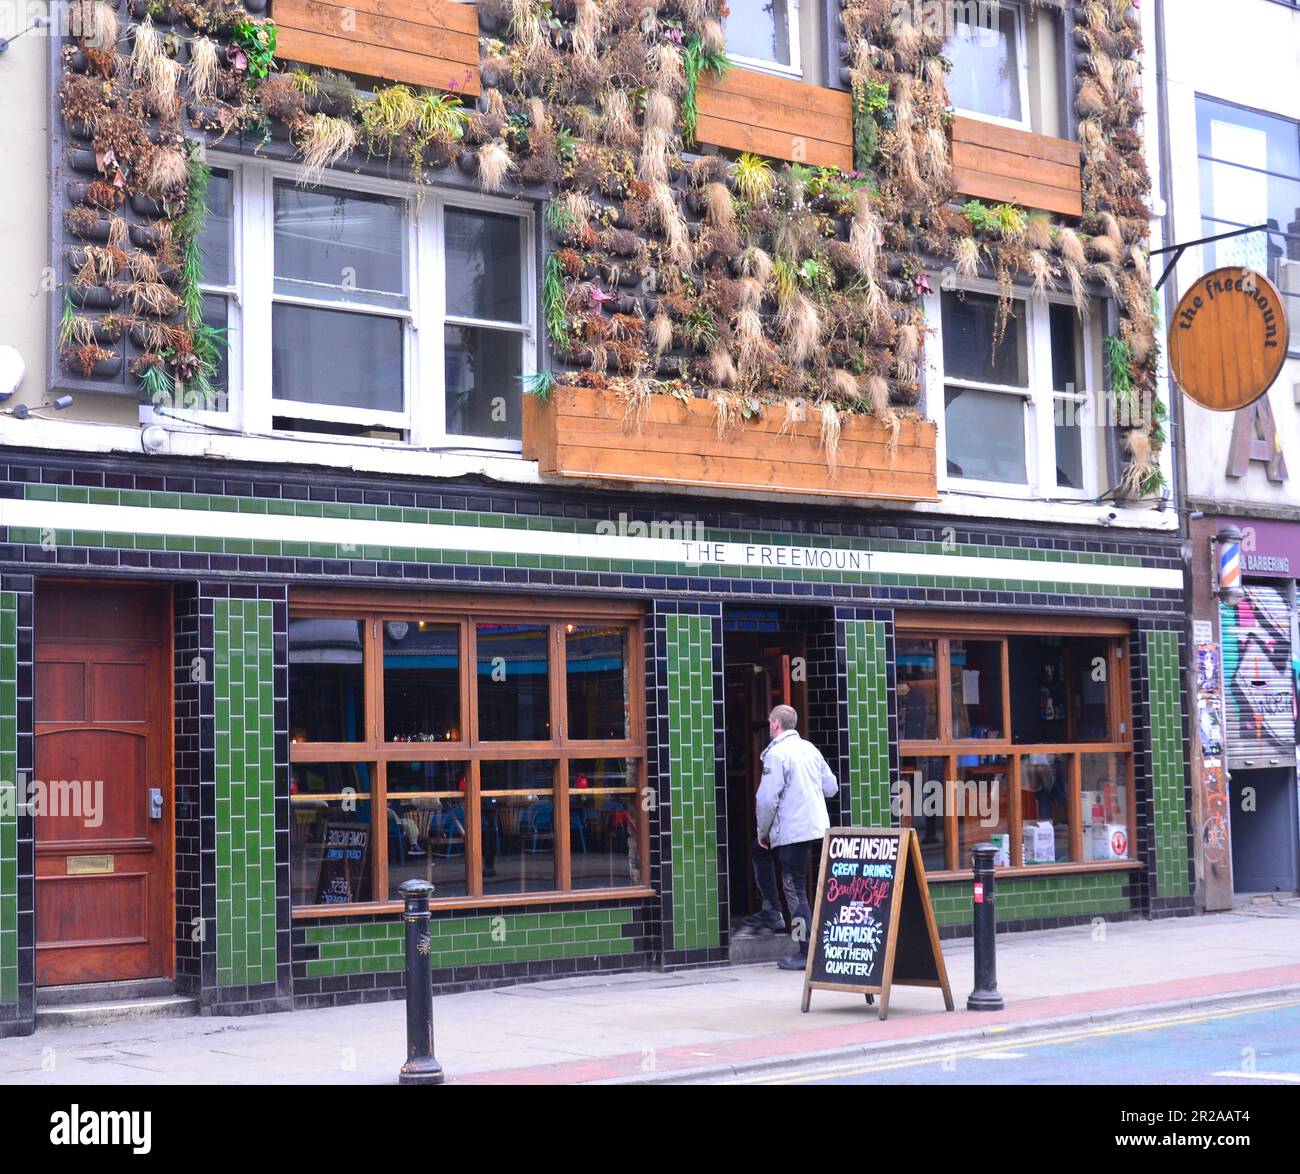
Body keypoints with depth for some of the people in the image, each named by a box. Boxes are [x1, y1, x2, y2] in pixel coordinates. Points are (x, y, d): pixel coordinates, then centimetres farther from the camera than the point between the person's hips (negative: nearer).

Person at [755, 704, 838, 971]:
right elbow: (831, 787, 15)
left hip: (792, 832, -7)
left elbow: (767, 798, -13)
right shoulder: (810, 748, 12)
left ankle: (806, 952, -3)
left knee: (795, 890, -2)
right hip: (818, 827, 7)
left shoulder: (776, 752, -10)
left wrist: (763, 832, -1)